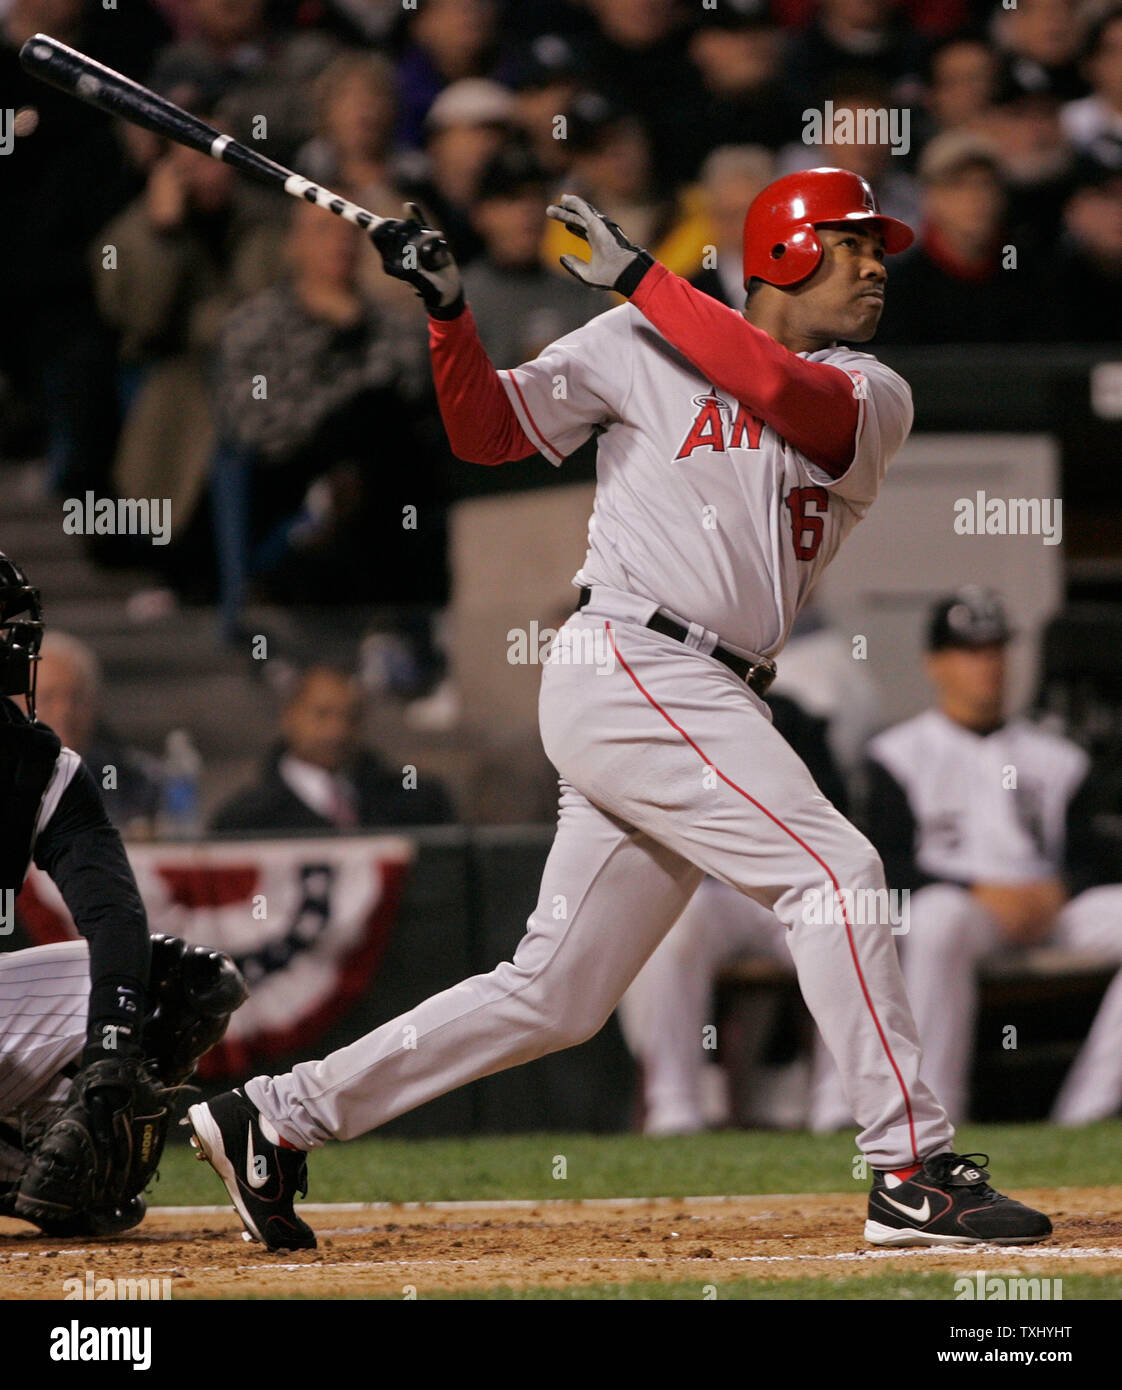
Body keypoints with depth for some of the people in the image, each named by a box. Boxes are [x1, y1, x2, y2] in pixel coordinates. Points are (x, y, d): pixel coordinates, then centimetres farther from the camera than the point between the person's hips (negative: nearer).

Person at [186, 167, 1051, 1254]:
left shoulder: (876, 399, 13)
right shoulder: (638, 347, 5)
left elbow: (789, 394, -9)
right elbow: (486, 432, 7)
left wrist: (636, 276, -10)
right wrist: (447, 313, -8)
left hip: (709, 708, 6)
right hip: (626, 665, -6)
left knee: (554, 997, 6)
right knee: (834, 871, -18)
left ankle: (275, 1119, 15)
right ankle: (912, 1172, -17)